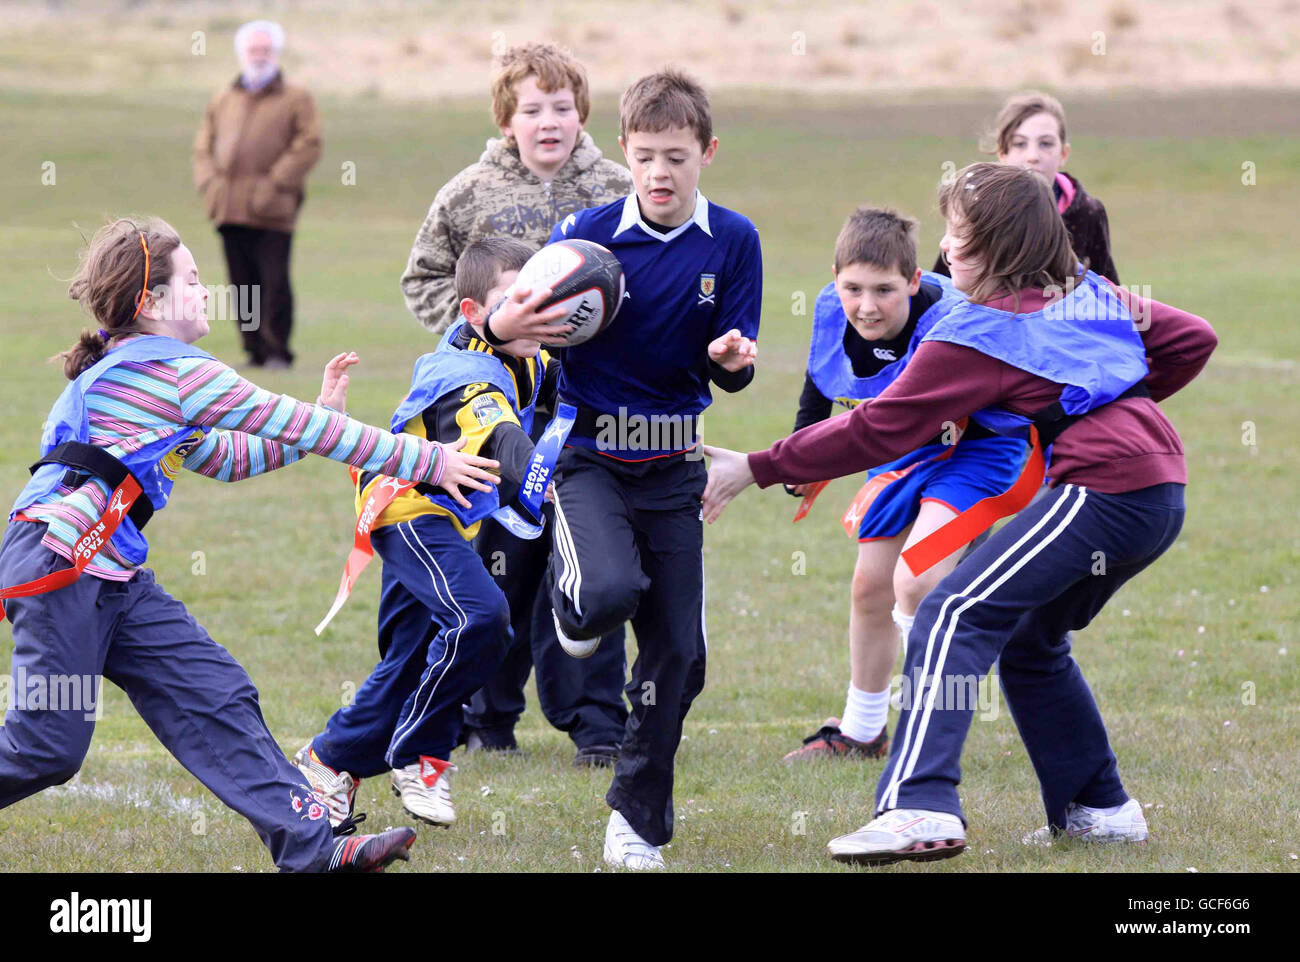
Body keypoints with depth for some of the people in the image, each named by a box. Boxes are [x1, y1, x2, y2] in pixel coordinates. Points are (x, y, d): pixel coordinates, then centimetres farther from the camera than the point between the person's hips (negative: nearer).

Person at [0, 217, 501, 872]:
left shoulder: (130, 372, 20)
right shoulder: (179, 371, -9)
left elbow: (224, 458, 29)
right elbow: (298, 428, -7)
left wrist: (314, 416, 25)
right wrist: (429, 461, -2)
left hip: (111, 574, 10)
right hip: (60, 565, -10)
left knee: (214, 697, 3)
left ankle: (309, 843, -1)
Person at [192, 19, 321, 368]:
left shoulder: (296, 100, 5)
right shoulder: (222, 100, 19)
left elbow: (309, 145, -3)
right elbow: (203, 146, 20)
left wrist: (274, 185, -11)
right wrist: (209, 183, 2)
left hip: (272, 209, -4)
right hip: (229, 208, 4)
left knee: (274, 281, -8)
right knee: (242, 283, 4)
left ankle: (277, 351, -2)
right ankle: (255, 351, 11)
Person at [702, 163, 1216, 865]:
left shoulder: (977, 334, -5)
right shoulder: (1091, 295, 18)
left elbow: (878, 430, -7)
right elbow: (1193, 339, 25)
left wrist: (755, 469, -3)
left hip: (1102, 487, -9)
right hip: (1160, 496, 10)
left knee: (955, 615, -15)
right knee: (1028, 640, 23)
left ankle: (921, 809, -29)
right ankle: (1099, 808, 27)